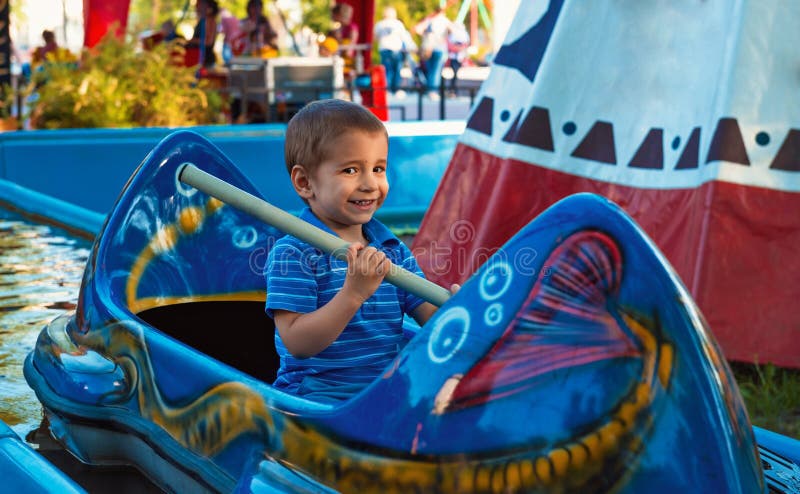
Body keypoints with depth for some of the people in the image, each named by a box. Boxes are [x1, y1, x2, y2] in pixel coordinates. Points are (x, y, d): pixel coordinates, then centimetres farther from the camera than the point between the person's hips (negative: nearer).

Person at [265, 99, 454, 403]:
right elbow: (297, 344, -17)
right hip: (317, 394, -6)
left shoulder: (393, 250, 10)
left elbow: (431, 318, 5)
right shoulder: (292, 253, -9)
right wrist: (354, 293, -26)